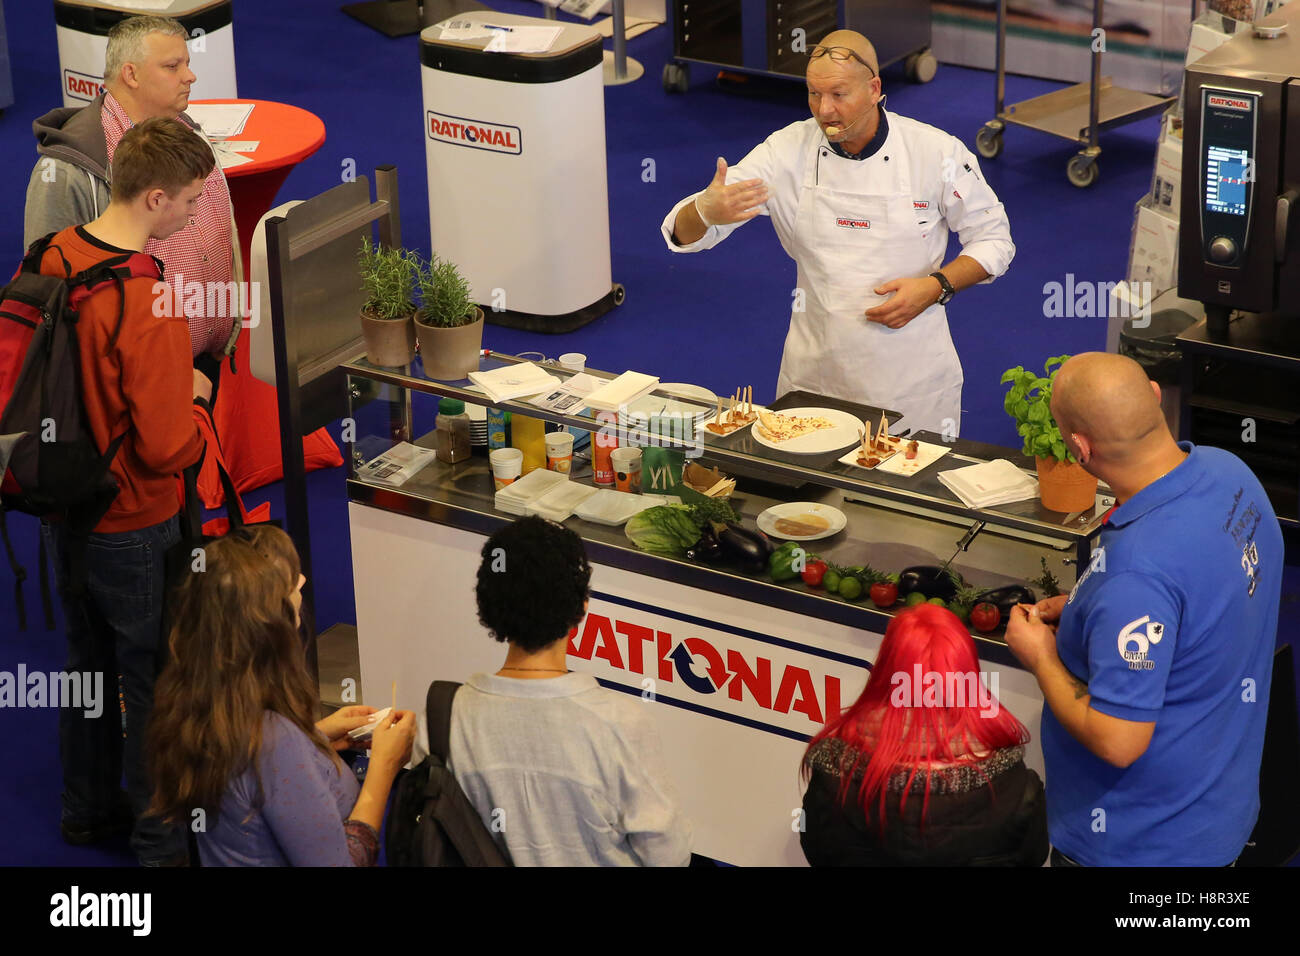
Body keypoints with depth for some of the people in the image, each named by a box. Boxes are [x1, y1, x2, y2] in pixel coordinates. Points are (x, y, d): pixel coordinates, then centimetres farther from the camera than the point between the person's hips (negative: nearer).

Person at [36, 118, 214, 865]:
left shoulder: (52, 259, -7)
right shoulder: (148, 307, -30)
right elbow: (168, 451, -28)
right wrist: (194, 402, -6)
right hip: (134, 525, -8)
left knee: (89, 661, 24)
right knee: (156, 683, 9)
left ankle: (89, 810, 40)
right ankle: (163, 840, 23)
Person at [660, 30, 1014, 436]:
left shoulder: (937, 152, -9)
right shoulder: (787, 152, -8)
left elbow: (993, 239, 2)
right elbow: (683, 232, -12)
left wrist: (937, 286, -16)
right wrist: (706, 211, -37)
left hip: (911, 370, -1)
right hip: (816, 369, 1)